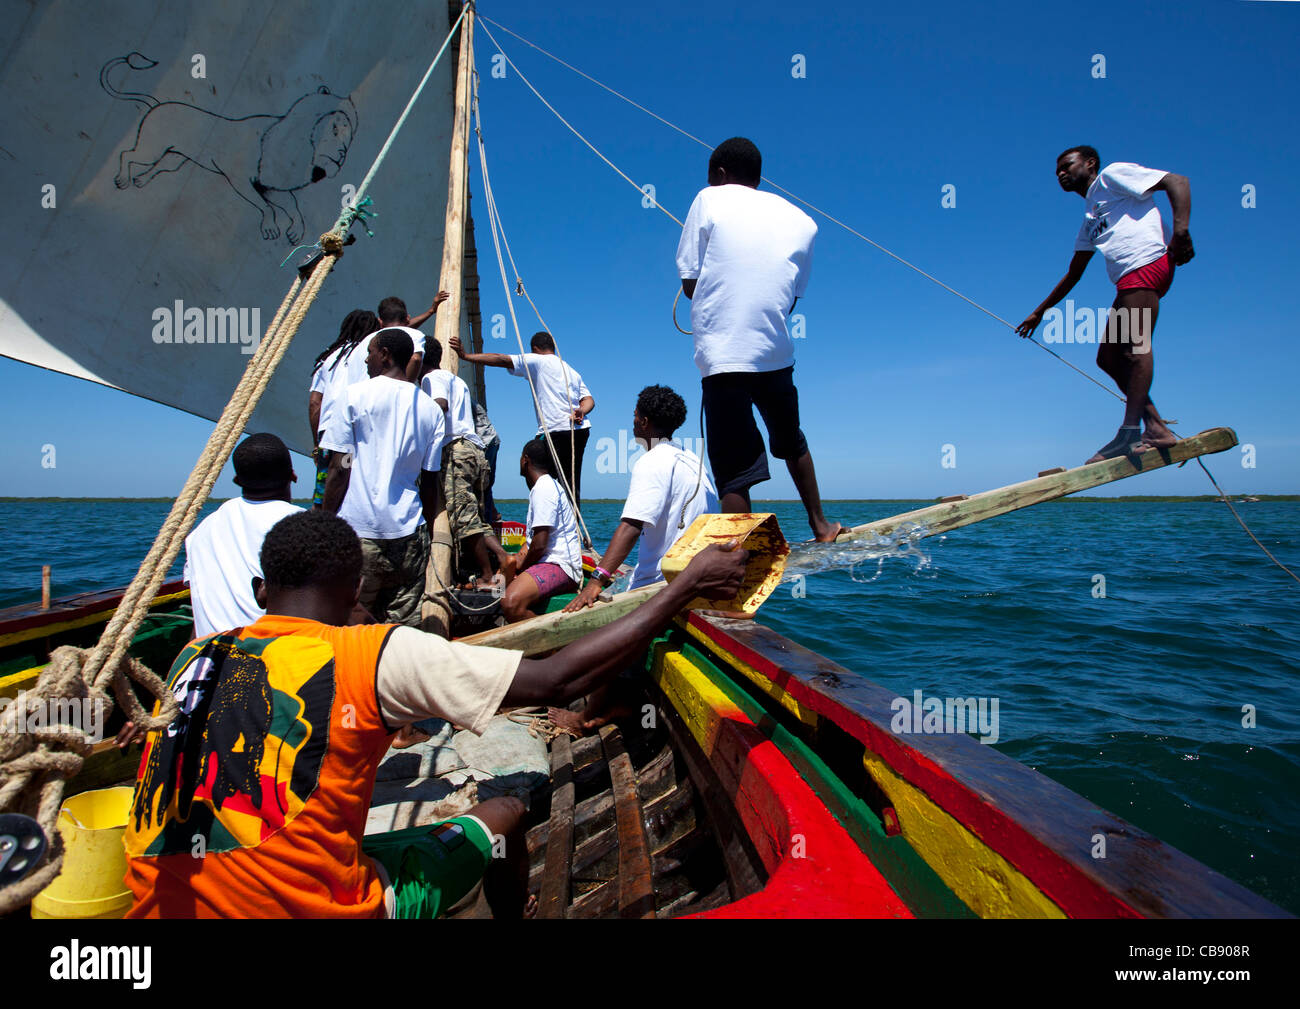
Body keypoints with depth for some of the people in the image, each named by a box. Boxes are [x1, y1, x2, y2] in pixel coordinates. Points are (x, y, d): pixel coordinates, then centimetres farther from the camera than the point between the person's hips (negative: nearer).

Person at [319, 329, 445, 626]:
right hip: (408, 532, 4)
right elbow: (430, 482, 9)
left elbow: (339, 468, -5)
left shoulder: (356, 395, -2)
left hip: (358, 527, -3)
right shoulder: (431, 409, 8)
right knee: (405, 623, 6)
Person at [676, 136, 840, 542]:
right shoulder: (802, 221, 12)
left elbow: (689, 283, 0)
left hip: (722, 356, -4)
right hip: (775, 353, 4)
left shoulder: (710, 199, 2)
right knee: (792, 442, 26)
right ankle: (820, 526, 39)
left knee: (733, 470, -1)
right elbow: (792, 298, 13)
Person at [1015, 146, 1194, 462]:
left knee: (1136, 347, -19)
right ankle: (1157, 427, 2)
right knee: (1108, 358, 4)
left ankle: (1130, 432, -27)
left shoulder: (1113, 174, 10)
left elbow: (1177, 181, -1)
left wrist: (1180, 229, -18)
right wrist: (1039, 312, 33)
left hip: (1147, 262, -9)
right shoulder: (1090, 218, 32)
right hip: (1128, 281, 9)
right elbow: (1073, 275, 34)